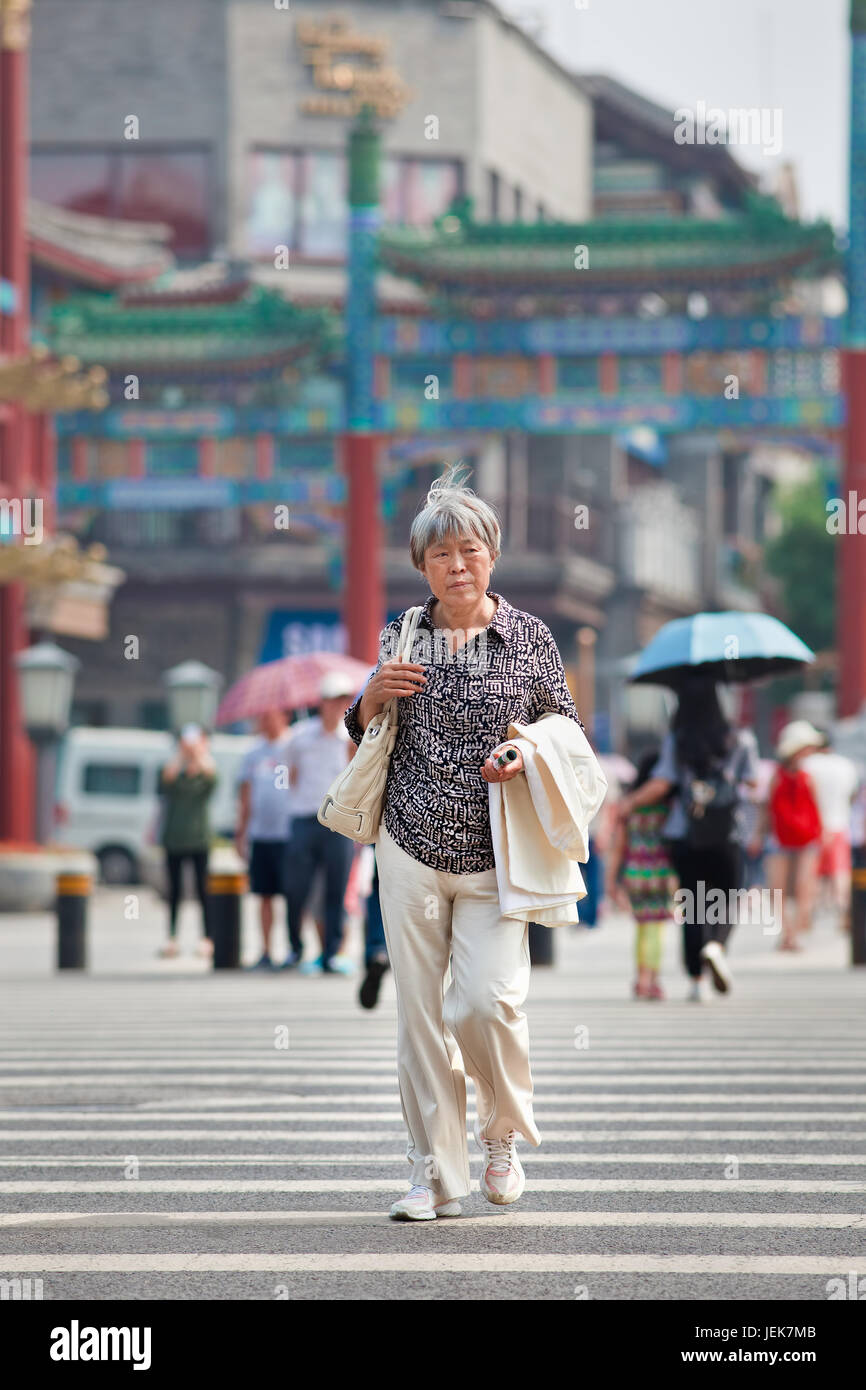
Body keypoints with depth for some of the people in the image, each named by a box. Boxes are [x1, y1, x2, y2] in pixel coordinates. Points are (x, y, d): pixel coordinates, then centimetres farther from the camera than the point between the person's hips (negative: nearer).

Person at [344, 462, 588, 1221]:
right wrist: (373, 695, -4)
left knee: (486, 1000, -15)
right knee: (419, 1011, 1)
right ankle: (436, 1176, 10)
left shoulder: (529, 638, 3)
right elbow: (362, 733, 18)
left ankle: (504, 1134, 14)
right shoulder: (402, 636, 8)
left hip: (496, 856, -2)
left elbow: (569, 730, 10)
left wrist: (526, 757, -10)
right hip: (411, 850, 2)